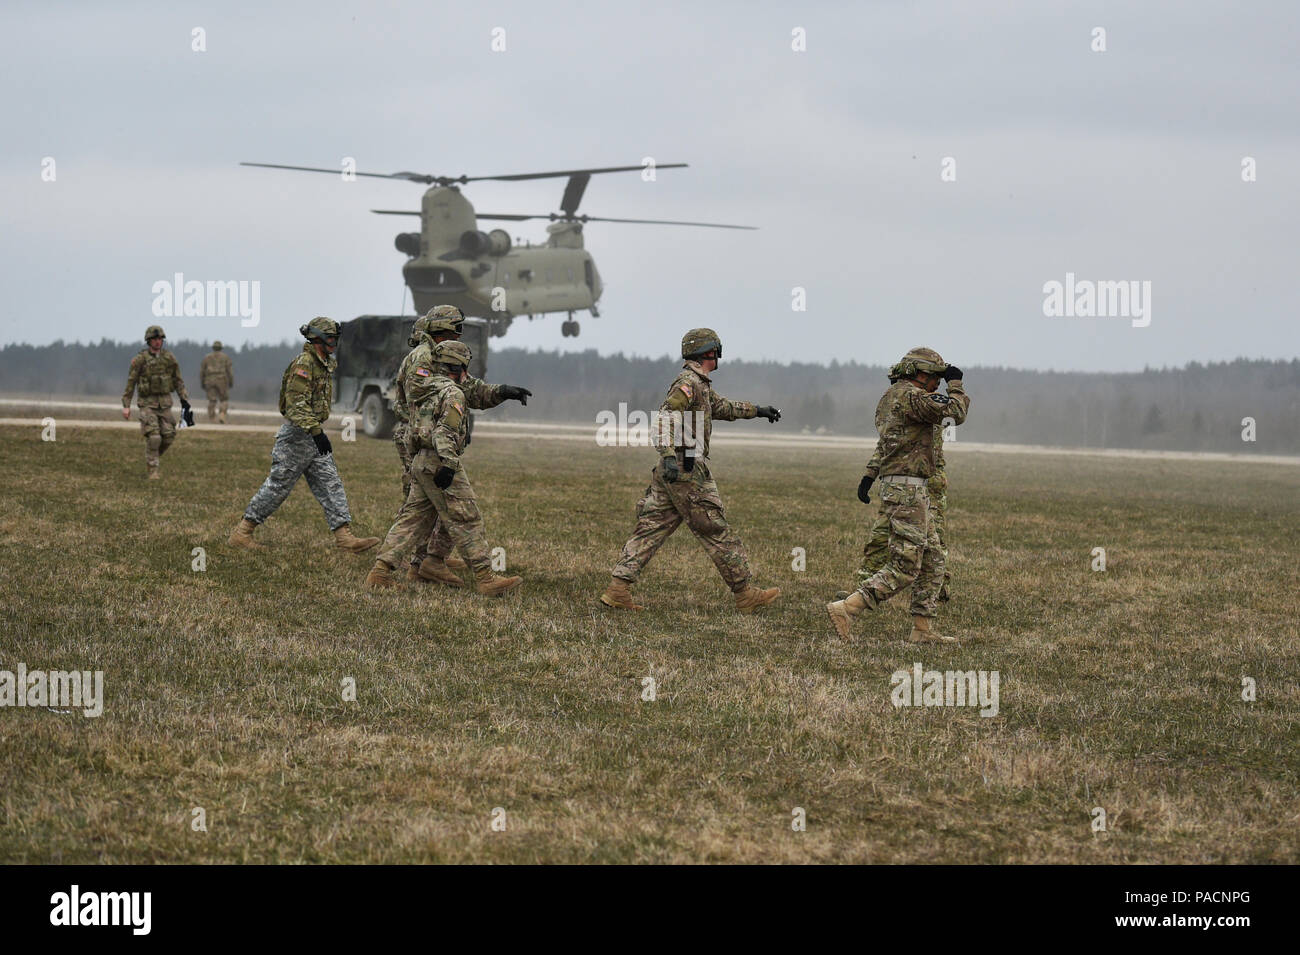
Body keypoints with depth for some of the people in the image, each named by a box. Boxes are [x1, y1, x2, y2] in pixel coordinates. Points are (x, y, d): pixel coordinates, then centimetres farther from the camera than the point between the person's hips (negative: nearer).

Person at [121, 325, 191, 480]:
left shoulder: (170, 358, 1)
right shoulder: (140, 359, -10)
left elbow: (177, 381, 8)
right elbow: (130, 383, -5)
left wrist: (184, 400, 0)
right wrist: (126, 406, -6)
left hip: (164, 403, 4)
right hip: (147, 403, -4)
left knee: (168, 437, 0)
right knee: (153, 437, -16)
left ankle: (151, 459, 26)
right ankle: (152, 471, -5)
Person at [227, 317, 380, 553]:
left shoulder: (325, 365, 15)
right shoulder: (303, 363, -16)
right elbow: (297, 404, -24)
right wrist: (316, 432, -31)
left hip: (314, 435, 9)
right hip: (297, 435, -9)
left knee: (331, 485, 1)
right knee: (277, 486, -3)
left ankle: (345, 537, -3)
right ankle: (242, 533, 5)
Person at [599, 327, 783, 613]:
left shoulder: (701, 385, 19)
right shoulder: (689, 382, -12)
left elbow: (722, 407, 38)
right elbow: (666, 417, -24)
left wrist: (757, 410, 42)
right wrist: (669, 456, -36)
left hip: (670, 473, 10)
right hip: (687, 471, -10)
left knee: (651, 528, 5)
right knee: (717, 533, -1)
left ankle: (618, 589, -1)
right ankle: (746, 595, 7)